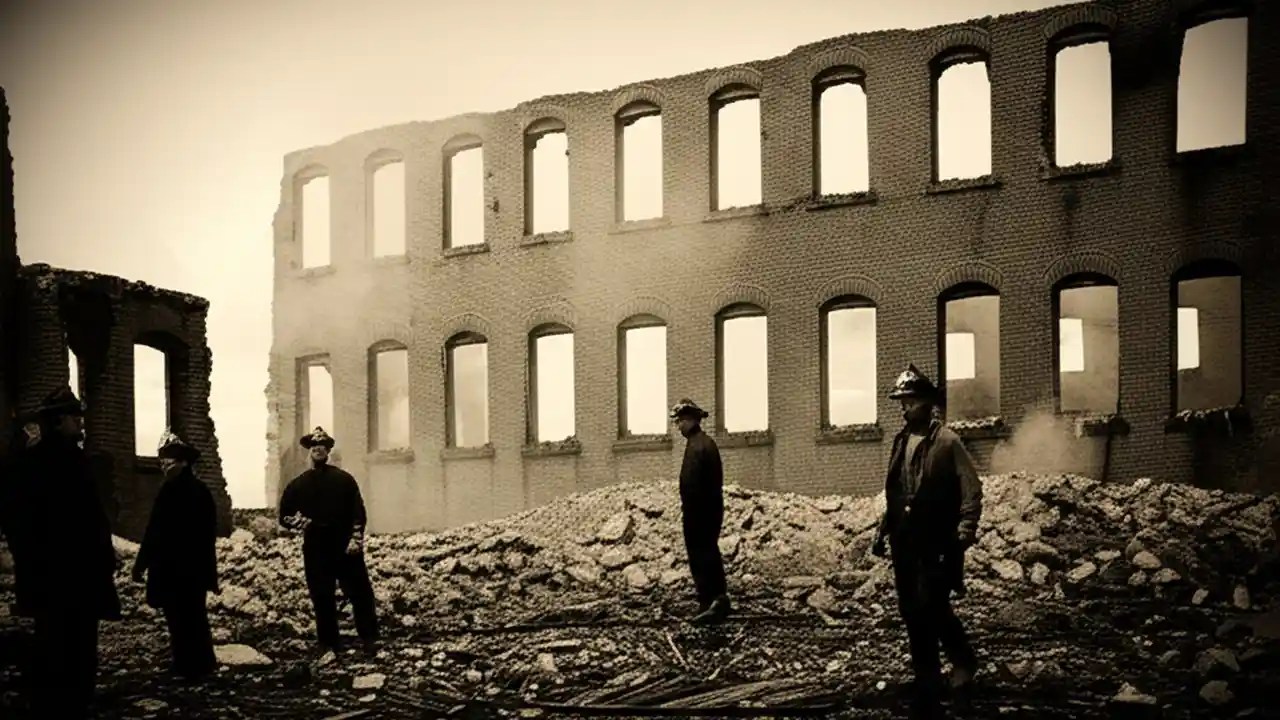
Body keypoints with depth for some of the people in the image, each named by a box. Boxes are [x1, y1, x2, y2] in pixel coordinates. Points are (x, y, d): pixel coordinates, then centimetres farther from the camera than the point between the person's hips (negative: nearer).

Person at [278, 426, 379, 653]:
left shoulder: (344, 479, 5)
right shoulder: (297, 485, 10)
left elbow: (358, 512, 0)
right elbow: (285, 516, 12)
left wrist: (356, 540, -11)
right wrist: (303, 523, -9)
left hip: (345, 546, -1)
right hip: (316, 549, 2)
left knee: (360, 592, -3)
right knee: (322, 598, 4)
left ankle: (370, 639, 4)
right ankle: (328, 643, 13)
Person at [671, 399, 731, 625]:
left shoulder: (696, 446, -17)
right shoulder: (708, 442, 14)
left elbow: (691, 483, -22)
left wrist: (687, 511, -16)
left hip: (699, 512, -10)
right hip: (712, 509, 10)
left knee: (700, 558, -2)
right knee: (711, 556, 15)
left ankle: (708, 604, 1)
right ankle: (720, 601, 19)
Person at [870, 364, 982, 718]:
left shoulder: (948, 441, -8)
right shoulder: (901, 442, 12)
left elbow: (972, 490, -9)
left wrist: (964, 533, -16)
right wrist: (882, 530, 15)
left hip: (937, 545, -6)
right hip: (905, 544, 7)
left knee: (929, 610, -11)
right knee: (913, 614, 10)